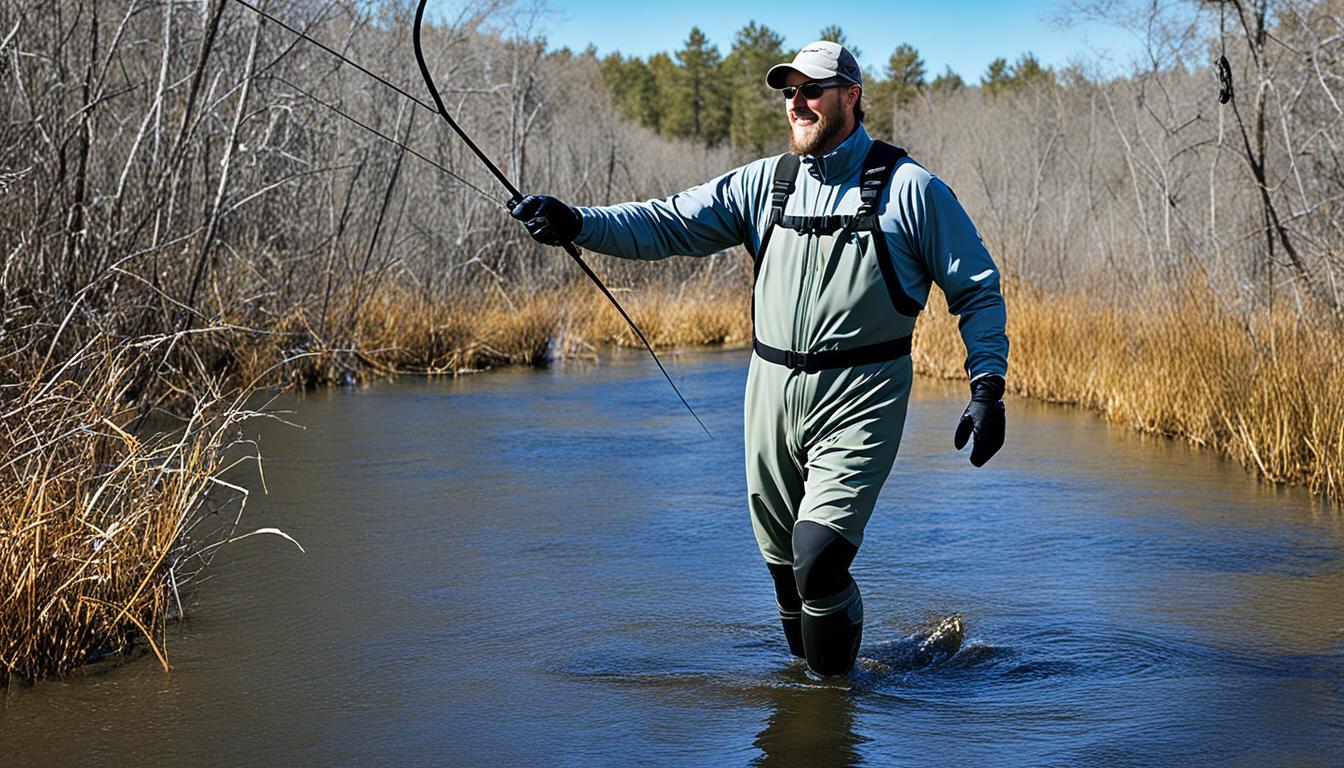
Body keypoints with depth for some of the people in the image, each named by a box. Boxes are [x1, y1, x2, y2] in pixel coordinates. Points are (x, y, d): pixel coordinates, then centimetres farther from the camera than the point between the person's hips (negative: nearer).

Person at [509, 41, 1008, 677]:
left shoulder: (909, 187, -1)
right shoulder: (763, 183, 9)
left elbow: (978, 290, 3)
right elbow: (669, 224, 0)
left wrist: (988, 388, -7)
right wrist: (576, 224, -15)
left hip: (858, 397, -5)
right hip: (772, 388, 5)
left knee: (819, 560, -16)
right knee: (783, 565, 12)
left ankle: (839, 686, 7)